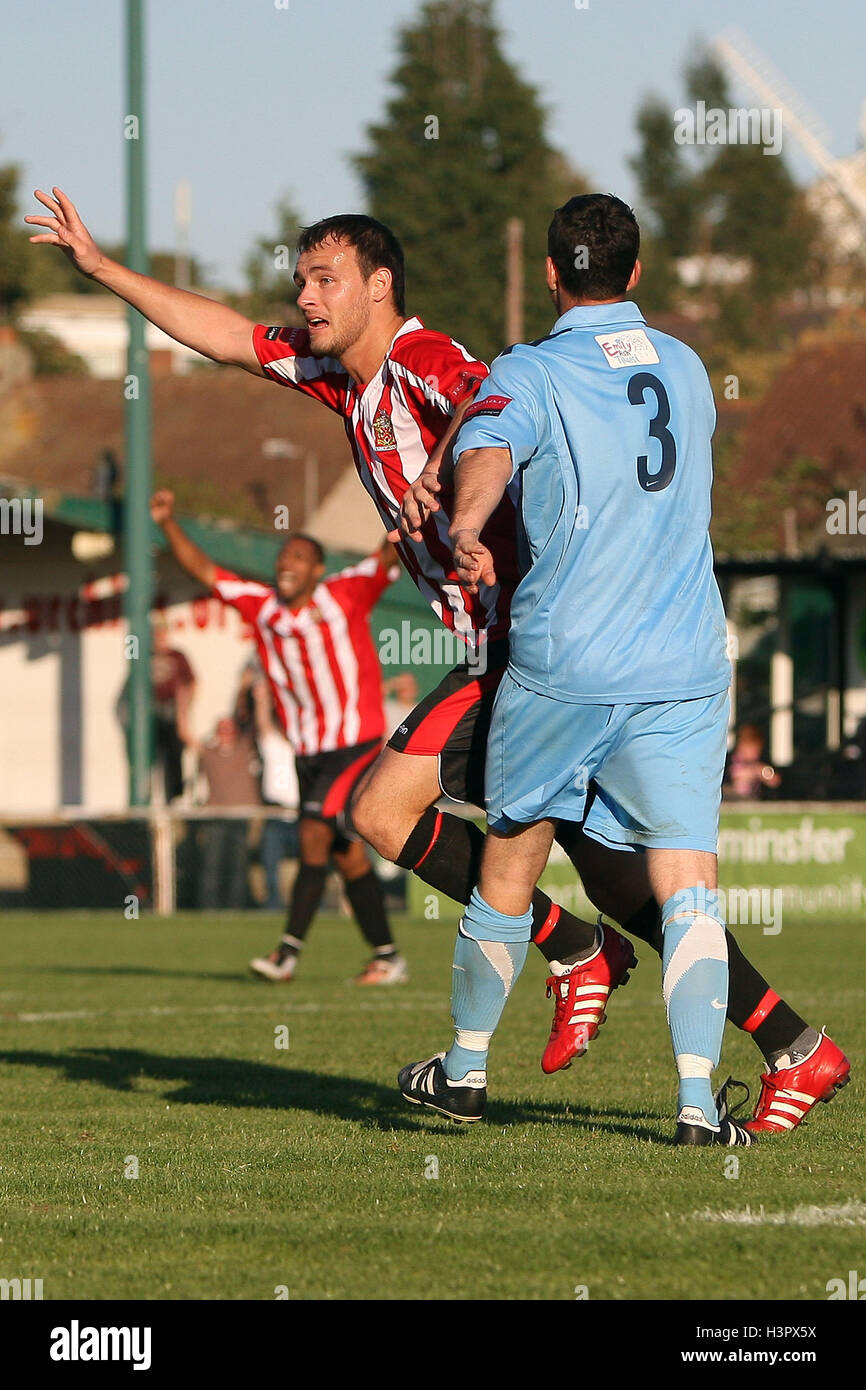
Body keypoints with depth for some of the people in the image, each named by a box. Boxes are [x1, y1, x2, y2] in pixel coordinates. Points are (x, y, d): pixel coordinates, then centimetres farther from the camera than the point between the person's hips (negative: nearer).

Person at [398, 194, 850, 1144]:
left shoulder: (529, 373, -4)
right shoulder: (686, 369, 13)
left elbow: (486, 453, -26)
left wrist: (464, 529, -45)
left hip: (563, 665, -3)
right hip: (686, 668, 3)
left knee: (508, 869, 14)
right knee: (687, 880, -3)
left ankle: (465, 1067, 27)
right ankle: (697, 1097, -15)